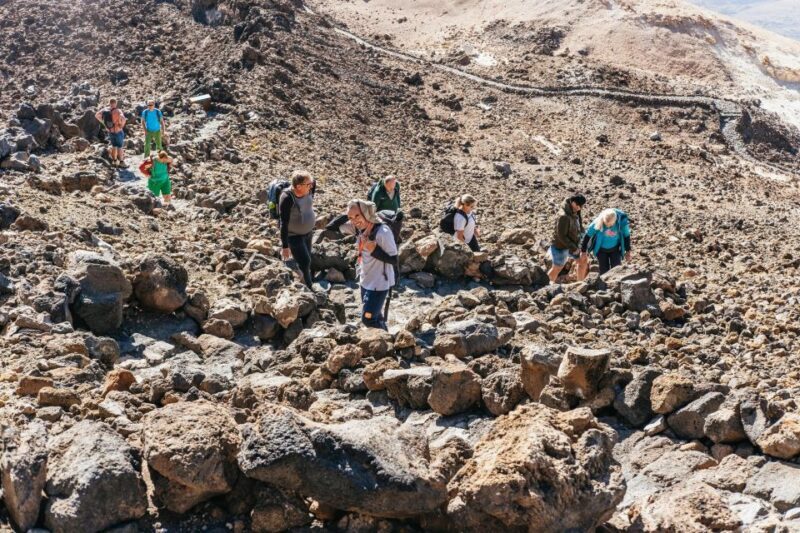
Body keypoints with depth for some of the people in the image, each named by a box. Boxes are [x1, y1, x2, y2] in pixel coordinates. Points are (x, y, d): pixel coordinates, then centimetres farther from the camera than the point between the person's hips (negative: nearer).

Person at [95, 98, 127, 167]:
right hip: (118, 132, -5)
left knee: (114, 146, 20)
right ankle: (121, 162, 13)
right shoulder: (117, 111, -22)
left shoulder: (105, 110, -4)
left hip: (110, 132, 5)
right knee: (120, 147, 7)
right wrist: (122, 125, -20)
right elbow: (123, 118, -39)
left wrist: (103, 123, 10)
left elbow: (97, 115, 7)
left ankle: (114, 162, 25)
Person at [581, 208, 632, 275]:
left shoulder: (622, 221, -25)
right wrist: (583, 251, -7)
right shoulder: (598, 222, -29)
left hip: (615, 249, 1)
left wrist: (628, 251, 3)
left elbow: (626, 236, -6)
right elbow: (588, 235, -15)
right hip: (602, 250, -1)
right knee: (604, 272, 3)